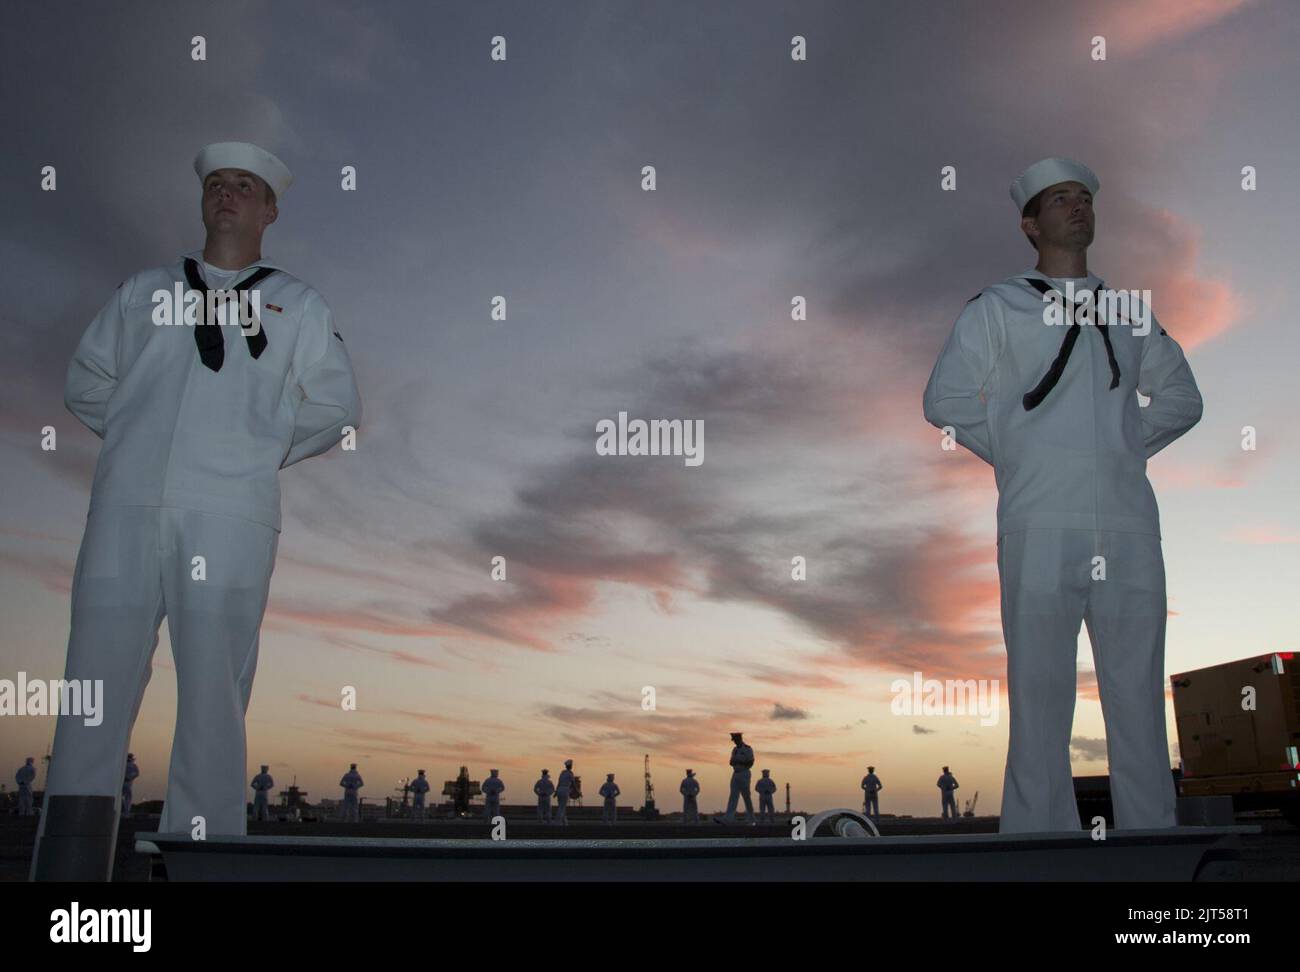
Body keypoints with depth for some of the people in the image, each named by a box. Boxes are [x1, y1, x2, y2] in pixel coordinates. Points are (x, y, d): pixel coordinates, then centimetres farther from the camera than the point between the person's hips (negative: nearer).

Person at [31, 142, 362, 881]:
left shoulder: (297, 306, 17)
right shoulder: (142, 291, 22)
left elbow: (338, 410, 13)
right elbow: (87, 384, 26)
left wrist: (259, 453, 7)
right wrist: (139, 438, 13)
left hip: (230, 516, -2)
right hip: (125, 510, 2)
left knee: (213, 703, -2)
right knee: (95, 690, 0)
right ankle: (70, 862, 6)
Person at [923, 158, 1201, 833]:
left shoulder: (1130, 314, 20)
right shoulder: (996, 308, 10)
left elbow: (1181, 397, 26)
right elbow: (946, 399, 3)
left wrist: (1128, 442, 11)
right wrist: (1014, 455, 0)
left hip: (1130, 525, 4)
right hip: (1040, 526, -3)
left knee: (1138, 694, 5)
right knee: (1040, 695, -2)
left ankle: (1151, 835, 14)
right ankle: (1040, 836, 5)